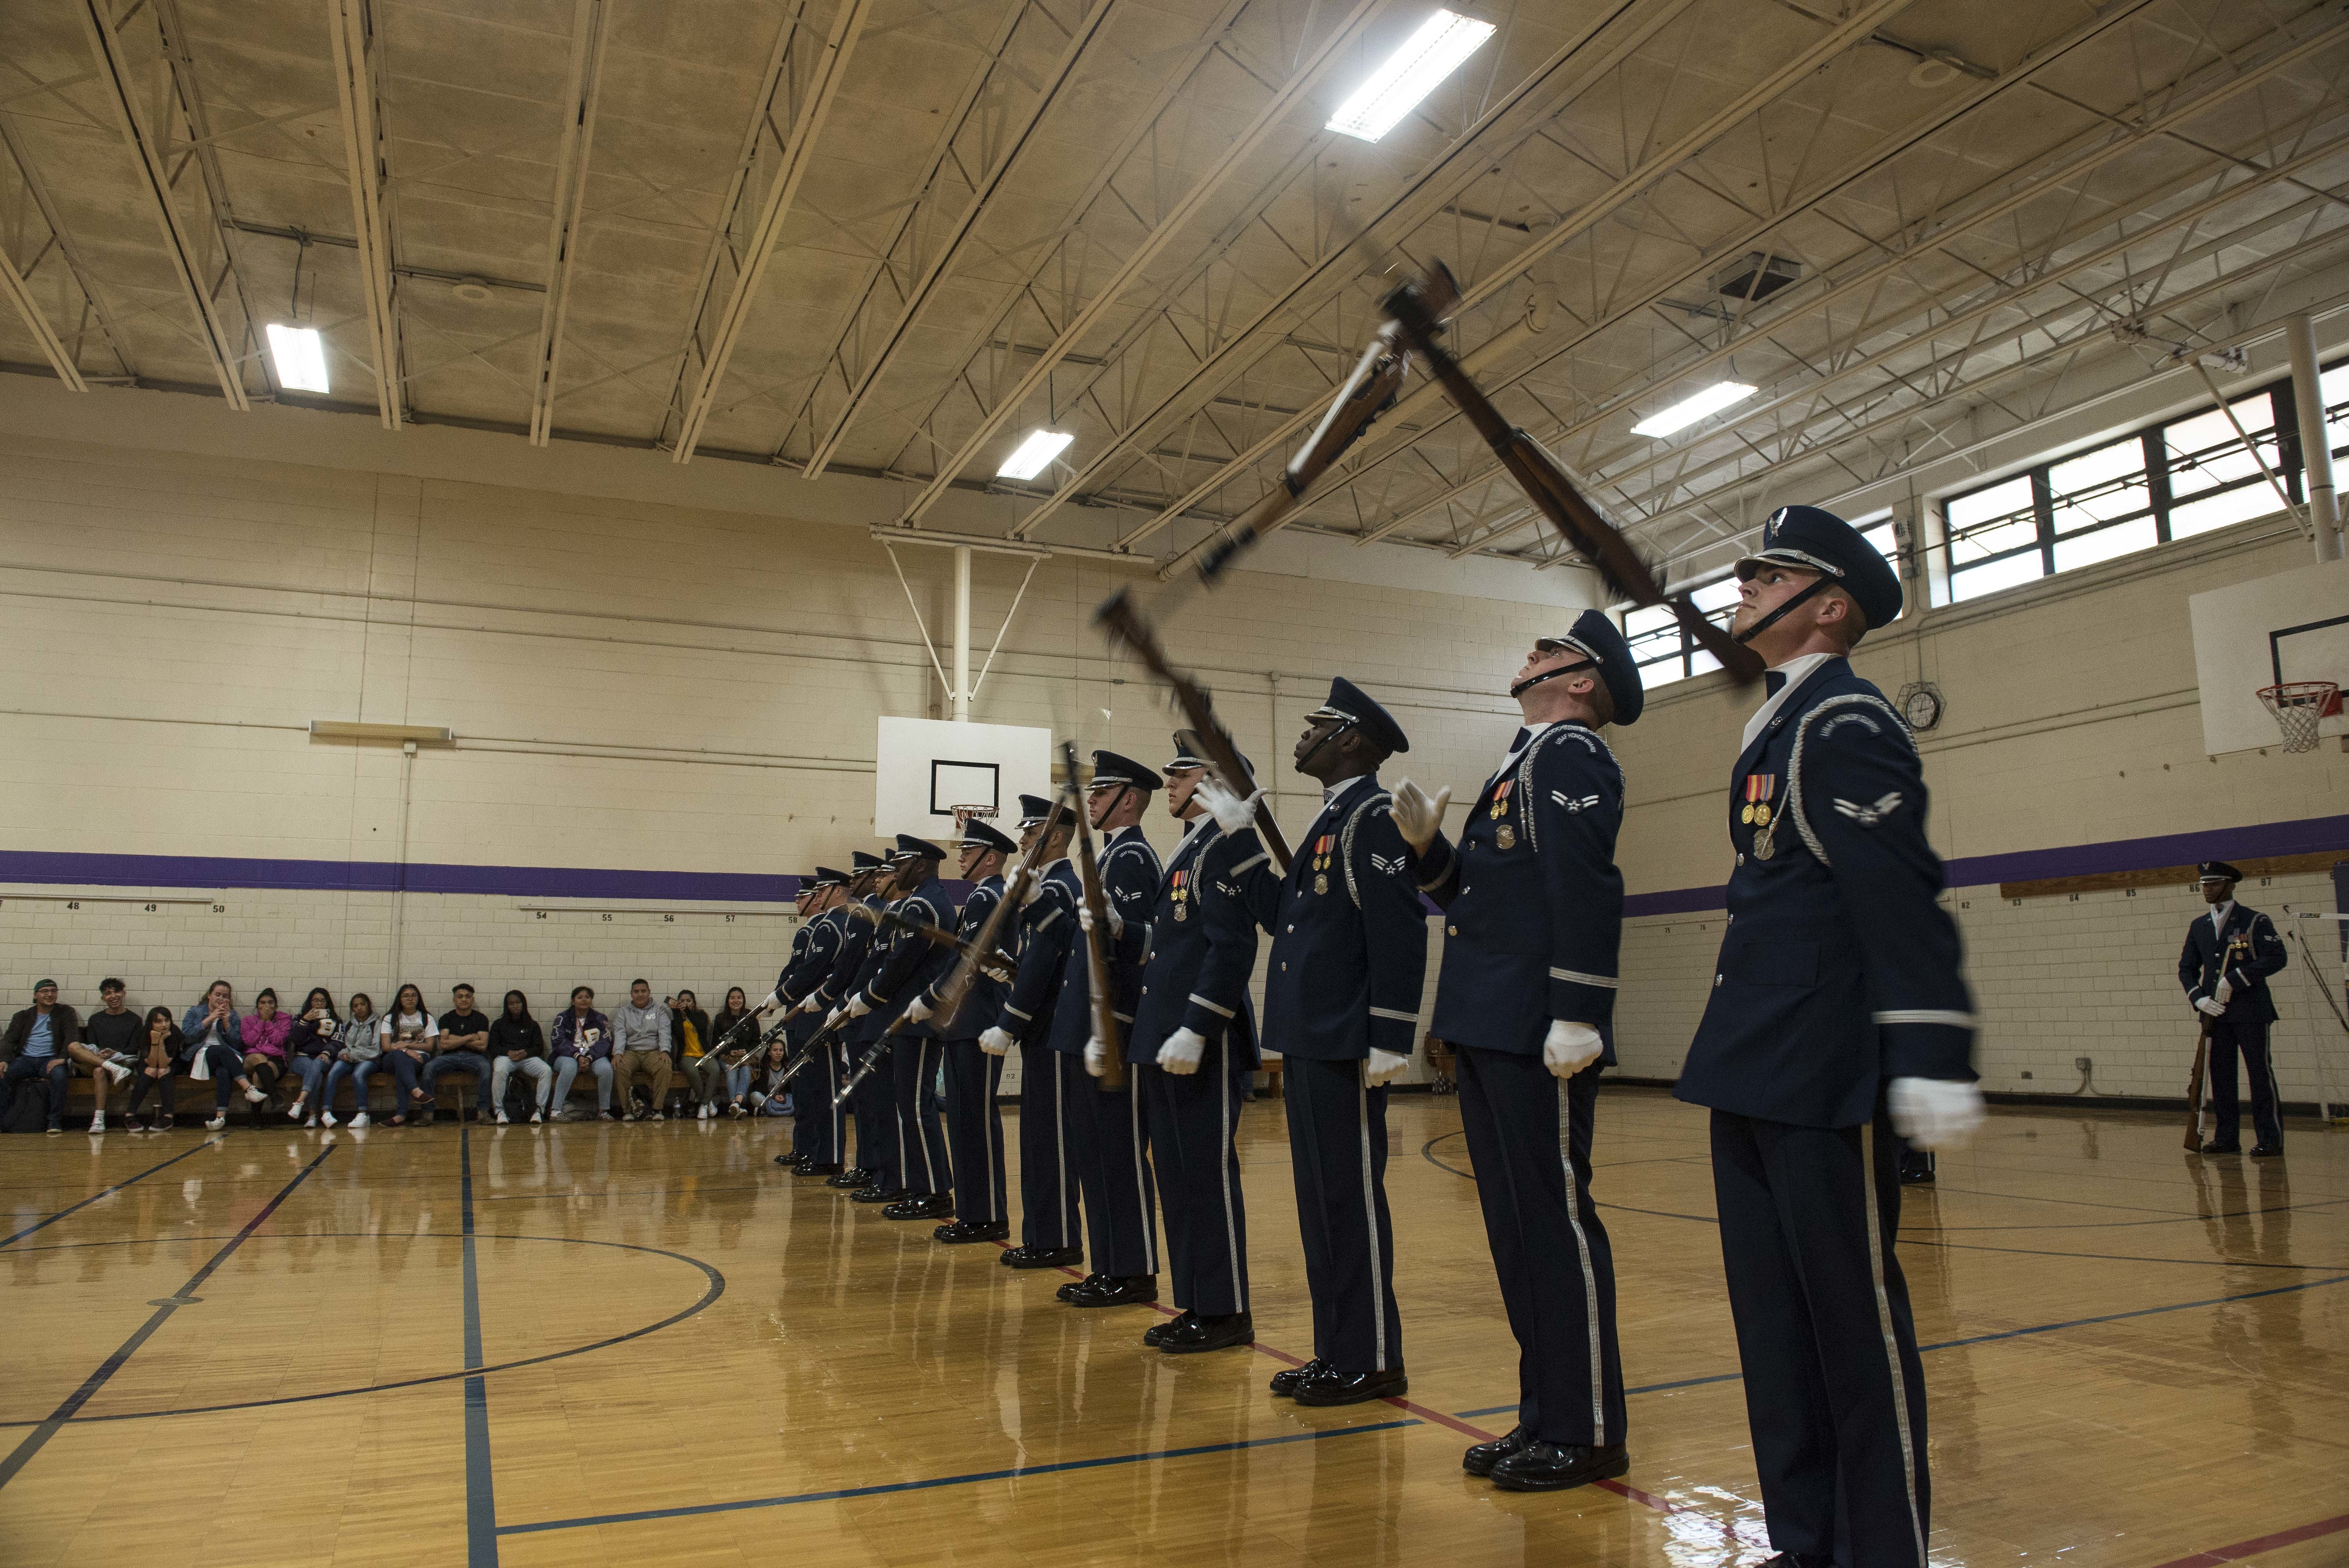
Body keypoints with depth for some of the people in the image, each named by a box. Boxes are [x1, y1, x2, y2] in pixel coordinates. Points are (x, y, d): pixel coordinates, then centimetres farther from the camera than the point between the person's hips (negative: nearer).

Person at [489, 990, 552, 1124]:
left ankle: (539, 1110, -30)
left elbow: (539, 1047, 14)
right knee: (499, 1071, -39)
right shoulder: (499, 1024, 21)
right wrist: (509, 1052, -12)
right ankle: (500, 1111, -31)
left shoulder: (532, 1025, 23)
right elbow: (493, 1047, 9)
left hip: (528, 1057, 1)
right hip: (505, 1057, -1)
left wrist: (526, 1053, -9)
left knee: (547, 1071, -31)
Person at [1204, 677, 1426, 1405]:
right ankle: (1337, 1351, 24)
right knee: (1320, 1201, 14)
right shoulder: (1331, 820, 19)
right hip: (1309, 1043, 10)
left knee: (1352, 1198, -1)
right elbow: (1282, 915, 17)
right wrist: (1240, 836, 16)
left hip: (1345, 1046, -10)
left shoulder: (1375, 817, -12)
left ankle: (1372, 1361, 10)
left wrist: (1388, 1042, -22)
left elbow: (1399, 934, -19)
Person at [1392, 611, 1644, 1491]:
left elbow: (1589, 891, -19)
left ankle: (1587, 1433, 10)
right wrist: (1427, 847, 4)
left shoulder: (1571, 755, -8)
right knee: (1515, 1223, 13)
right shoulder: (1523, 764, 22)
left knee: (1557, 1219, -2)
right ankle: (1545, 1412, 24)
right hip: (1488, 1033, 10)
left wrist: (1577, 1020, -24)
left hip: (1538, 1037, -10)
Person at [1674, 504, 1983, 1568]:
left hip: (1823, 1075, -10)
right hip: (1754, 1072, 10)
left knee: (1854, 1315, 1)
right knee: (1773, 1316, 15)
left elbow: (1903, 899, -19)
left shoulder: (1846, 723, -11)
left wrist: (1930, 1059, -23)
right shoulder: (1781, 723, 18)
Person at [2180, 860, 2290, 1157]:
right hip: (2216, 1011, 5)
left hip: (2250, 1010, -5)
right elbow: (2186, 967, 15)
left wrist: (2234, 979, -17)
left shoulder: (2255, 921, -2)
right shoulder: (2198, 926, 14)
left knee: (2260, 1073, -3)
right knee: (2221, 1075, 6)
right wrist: (2199, 998, -2)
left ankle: (2271, 1140, 1)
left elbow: (2276, 958, -12)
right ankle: (2228, 1138, 12)